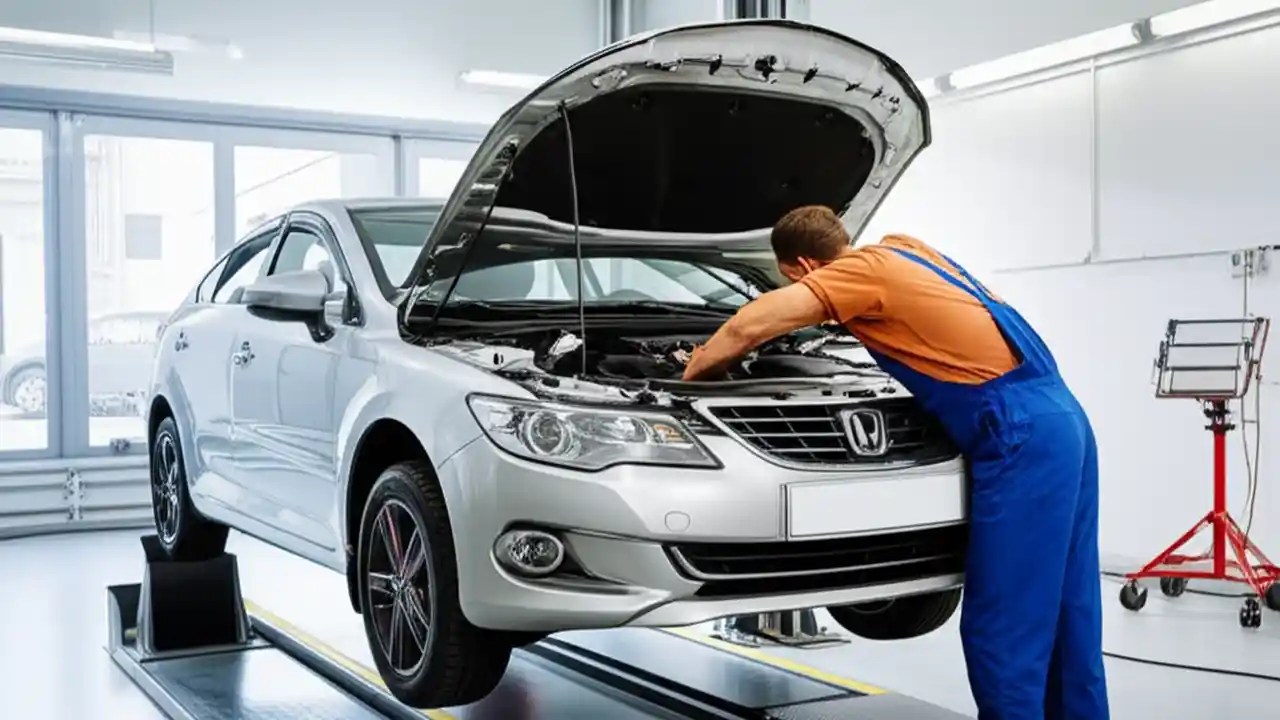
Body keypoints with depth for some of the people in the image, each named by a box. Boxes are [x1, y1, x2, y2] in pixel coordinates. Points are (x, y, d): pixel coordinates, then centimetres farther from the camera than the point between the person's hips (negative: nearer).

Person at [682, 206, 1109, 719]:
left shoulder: (863, 269, -6)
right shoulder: (901, 248, 18)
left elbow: (750, 326, -11)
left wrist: (689, 377, 6)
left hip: (1022, 437, -10)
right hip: (1059, 420, 10)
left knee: (1003, 631, -3)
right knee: (1063, 619, 16)